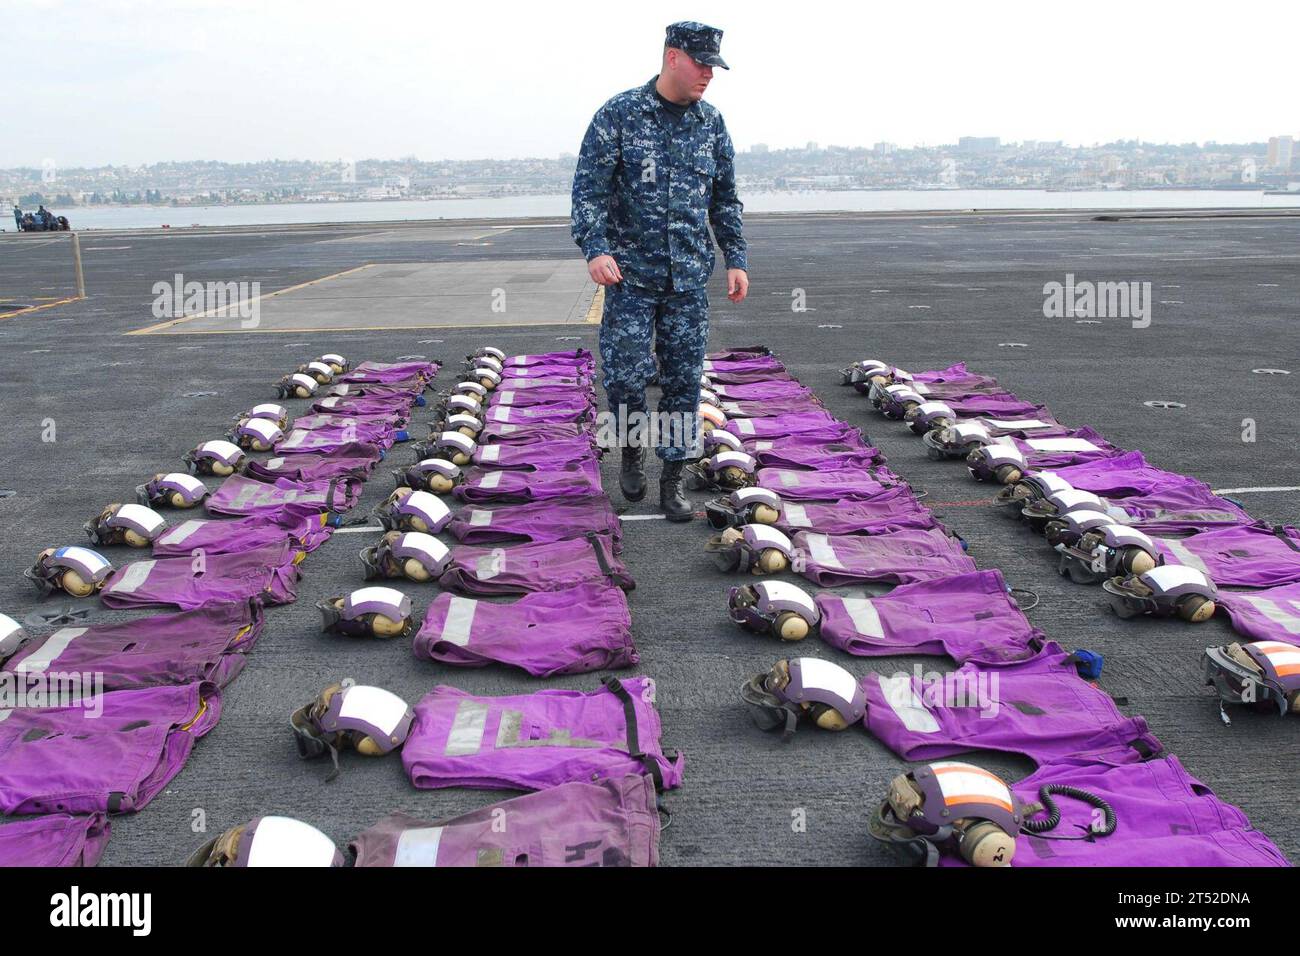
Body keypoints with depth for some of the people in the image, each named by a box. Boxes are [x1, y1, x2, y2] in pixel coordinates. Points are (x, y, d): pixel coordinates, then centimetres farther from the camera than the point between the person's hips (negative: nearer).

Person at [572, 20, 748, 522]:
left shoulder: (710, 122, 9)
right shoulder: (619, 114, -3)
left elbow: (725, 197, 16)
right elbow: (589, 188, -6)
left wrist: (735, 258, 10)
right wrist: (595, 248, -20)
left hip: (689, 276, 3)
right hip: (631, 273, -3)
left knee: (684, 380, 3)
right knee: (625, 373, -5)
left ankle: (672, 479, 14)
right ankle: (633, 449, 24)